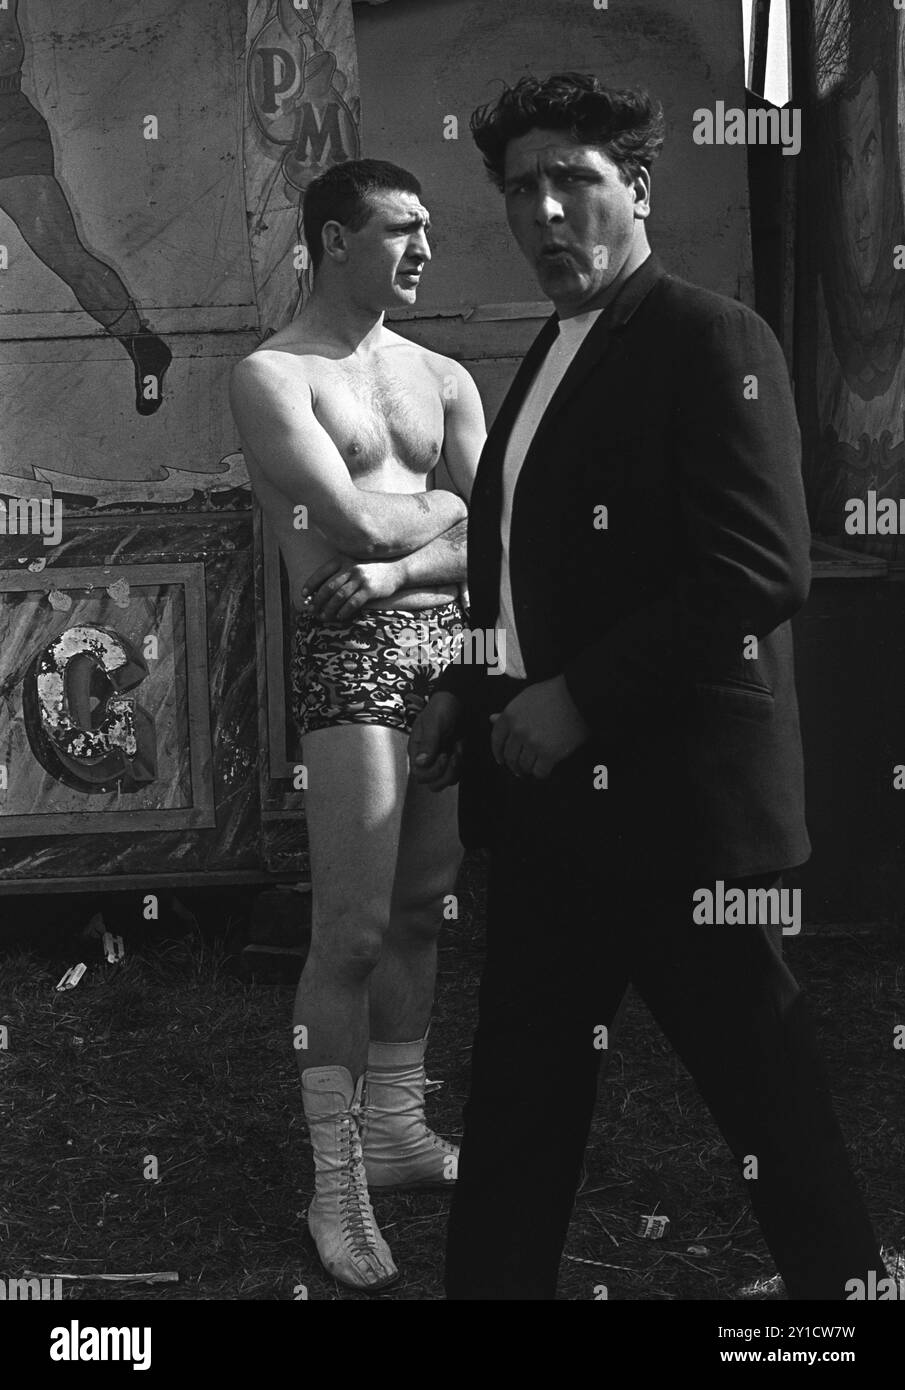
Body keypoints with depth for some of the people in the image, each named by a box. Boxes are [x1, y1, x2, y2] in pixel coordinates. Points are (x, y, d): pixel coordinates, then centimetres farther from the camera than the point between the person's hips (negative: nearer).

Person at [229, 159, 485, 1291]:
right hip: (352, 653, -6)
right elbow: (365, 525, -14)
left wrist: (399, 566, -10)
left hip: (451, 643, 6)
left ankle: (394, 1130, 25)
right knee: (353, 930, -5)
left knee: (420, 911, 11)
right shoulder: (271, 377, -2)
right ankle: (337, 1186, 6)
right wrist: (446, 502, 4)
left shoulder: (444, 379, 16)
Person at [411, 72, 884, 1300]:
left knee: (767, 1093, 4)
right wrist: (469, 691, 7)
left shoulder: (711, 339, -10)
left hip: (676, 797, -8)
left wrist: (581, 700, -19)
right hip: (547, 794, 8)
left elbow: (761, 573, -19)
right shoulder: (549, 357, 15)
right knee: (518, 1097, 15)